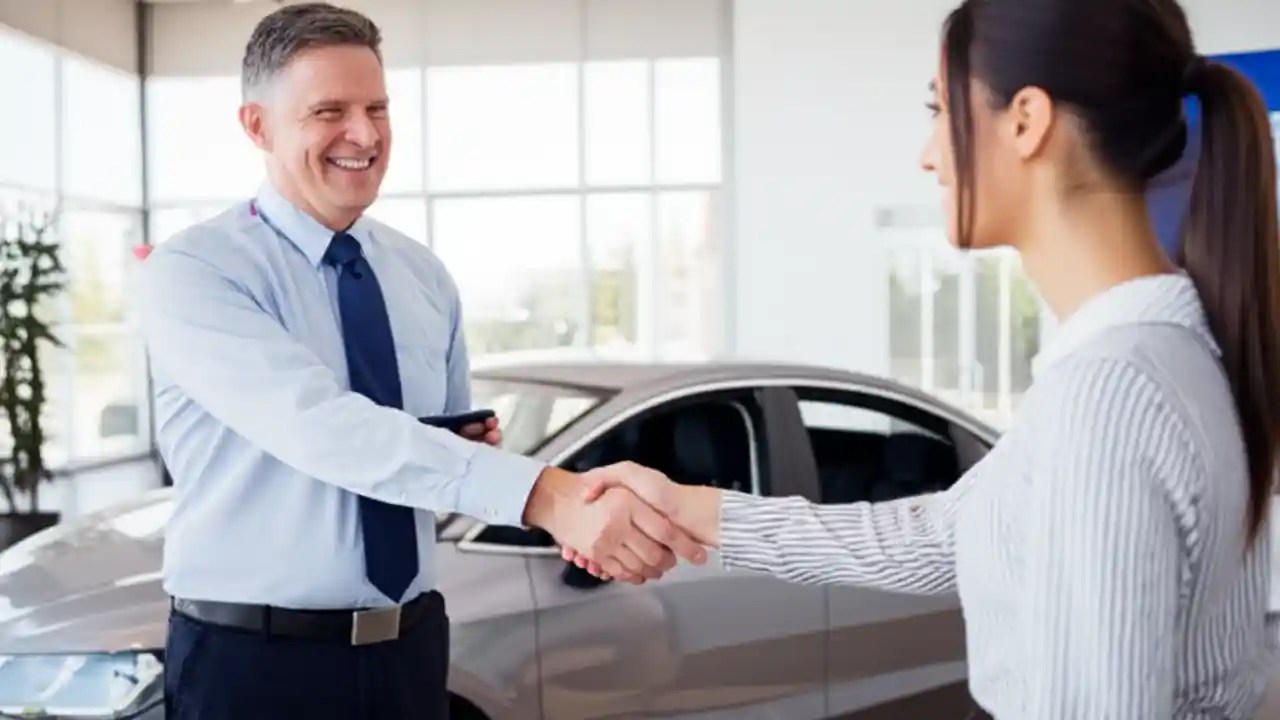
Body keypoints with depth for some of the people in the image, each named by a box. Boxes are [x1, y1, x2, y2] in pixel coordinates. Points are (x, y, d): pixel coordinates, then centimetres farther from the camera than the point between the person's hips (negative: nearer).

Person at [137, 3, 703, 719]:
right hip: (253, 658, -5)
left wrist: (475, 450, -7)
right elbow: (319, 425, -28)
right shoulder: (191, 271, -13)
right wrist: (541, 494, -37)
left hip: (410, 646, 5)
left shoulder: (424, 275, 6)